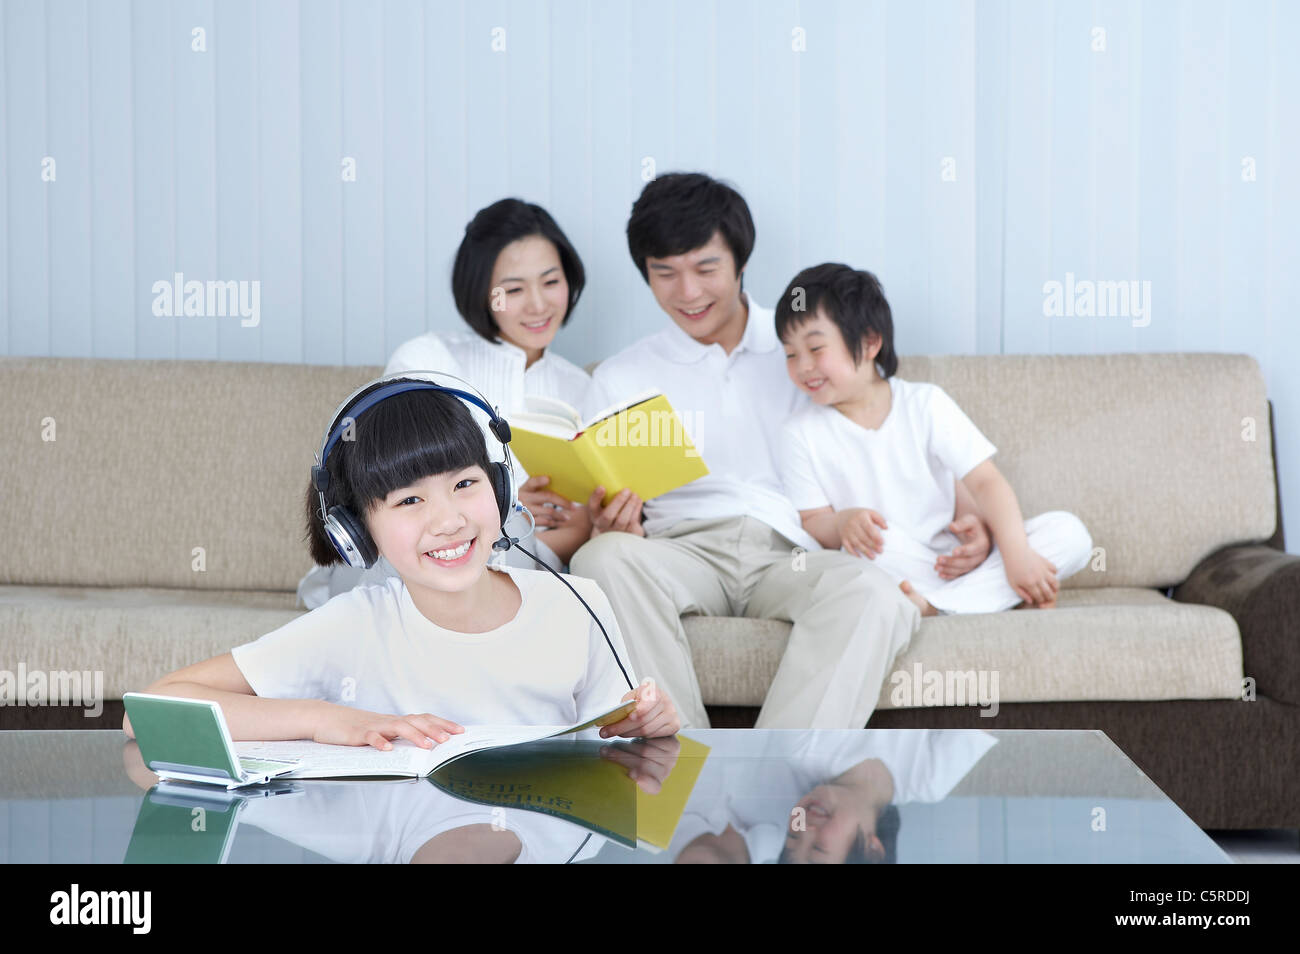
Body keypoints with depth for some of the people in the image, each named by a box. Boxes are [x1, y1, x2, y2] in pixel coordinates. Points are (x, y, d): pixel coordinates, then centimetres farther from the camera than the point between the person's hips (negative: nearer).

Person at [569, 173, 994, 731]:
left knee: (871, 593, -34)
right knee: (605, 557, -35)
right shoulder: (620, 380, 18)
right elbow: (610, 515, 14)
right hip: (684, 550, 1)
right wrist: (608, 525, -12)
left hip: (791, 554, 0)